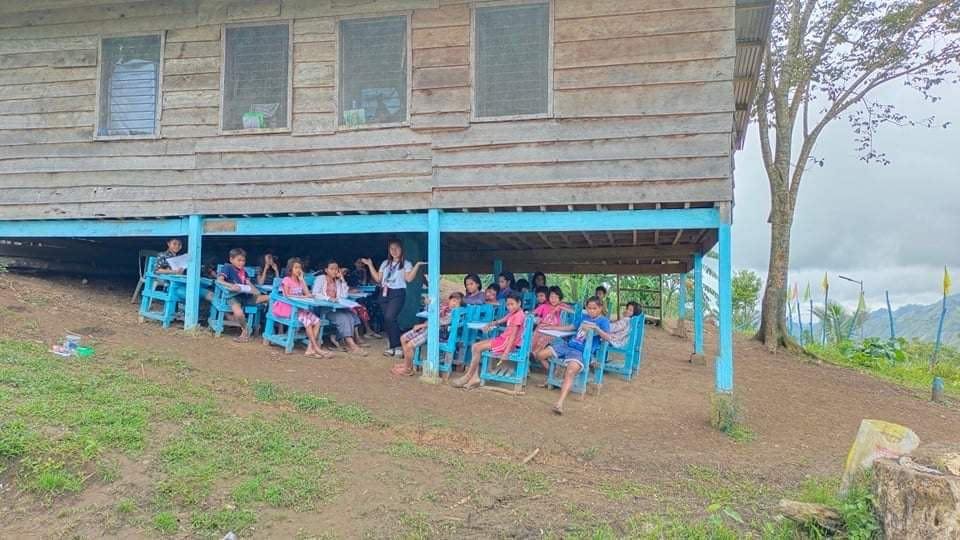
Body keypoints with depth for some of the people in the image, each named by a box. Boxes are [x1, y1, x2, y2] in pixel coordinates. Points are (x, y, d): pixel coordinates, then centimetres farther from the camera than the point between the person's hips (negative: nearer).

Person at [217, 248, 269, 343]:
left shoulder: (243, 271, 19)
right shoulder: (227, 267, -3)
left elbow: (249, 283, 13)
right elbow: (219, 280, -15)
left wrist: (256, 291, -6)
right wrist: (231, 285, -31)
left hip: (245, 295, 7)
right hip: (233, 296, -7)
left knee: (268, 298, -4)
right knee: (239, 314, -33)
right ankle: (245, 331, -5)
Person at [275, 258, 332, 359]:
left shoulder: (300, 281, 17)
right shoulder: (287, 280, -1)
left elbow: (308, 294, 4)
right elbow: (287, 295, -14)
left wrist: (302, 279, 5)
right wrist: (301, 297, -15)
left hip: (301, 308, 6)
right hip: (289, 308, -6)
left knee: (317, 320, -18)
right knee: (307, 321, -28)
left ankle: (310, 348, -26)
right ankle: (316, 348, -25)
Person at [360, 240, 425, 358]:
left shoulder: (406, 264, 5)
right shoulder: (385, 263, 19)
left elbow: (409, 278, -9)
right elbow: (378, 279, 14)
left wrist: (416, 266, -17)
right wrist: (370, 265, 14)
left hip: (397, 294, -5)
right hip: (384, 293, 6)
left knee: (390, 317, -21)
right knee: (387, 320, 2)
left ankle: (397, 346, -13)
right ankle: (393, 346, 10)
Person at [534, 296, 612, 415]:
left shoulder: (603, 320, 0)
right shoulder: (584, 317, 19)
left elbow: (607, 338, -16)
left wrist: (596, 328, -31)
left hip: (582, 352, -7)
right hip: (568, 345, 7)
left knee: (570, 372, -36)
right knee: (540, 355, 1)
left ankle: (560, 404, -50)